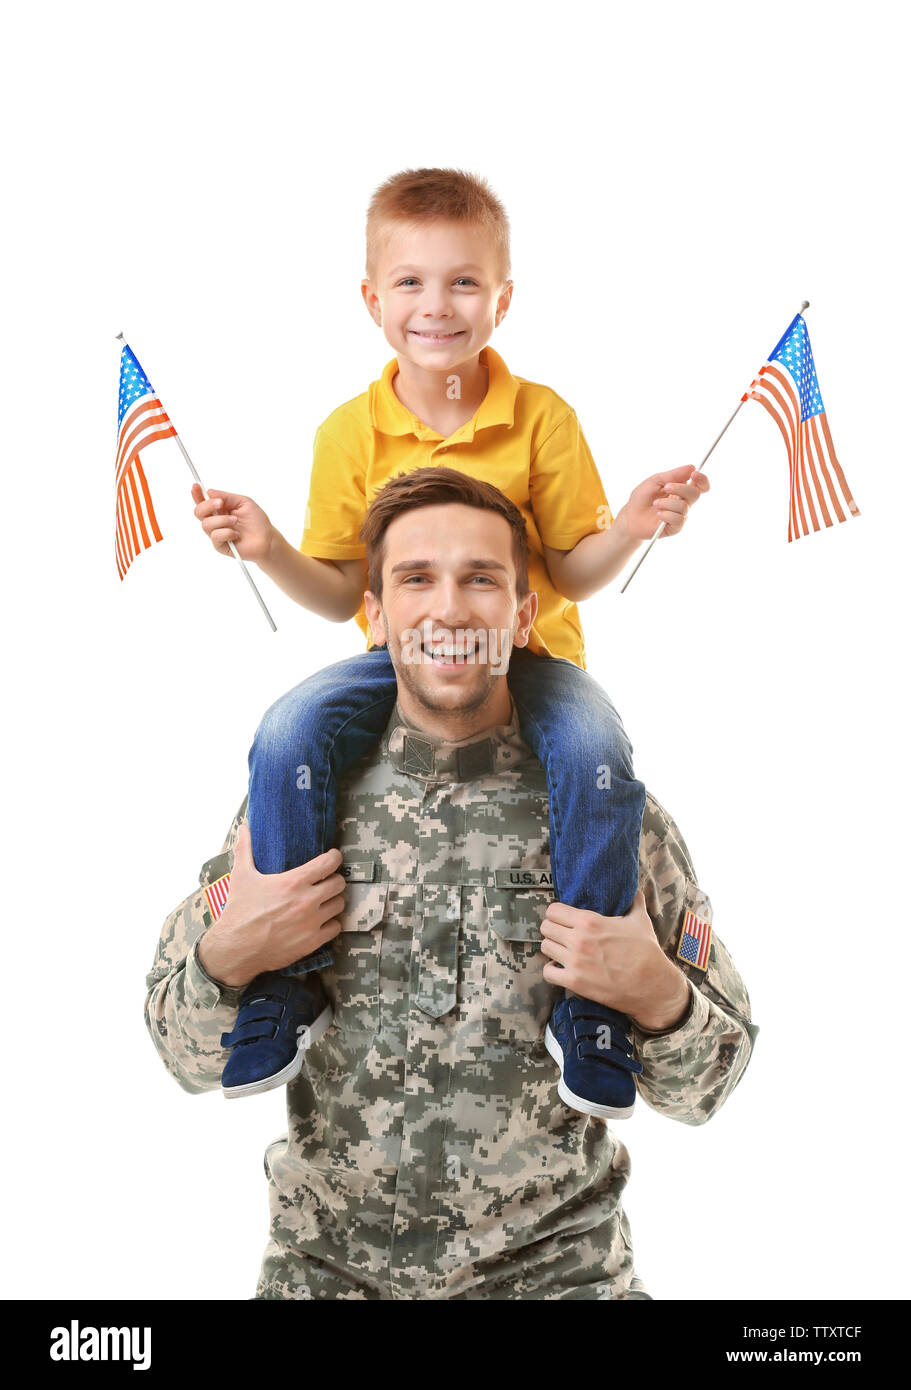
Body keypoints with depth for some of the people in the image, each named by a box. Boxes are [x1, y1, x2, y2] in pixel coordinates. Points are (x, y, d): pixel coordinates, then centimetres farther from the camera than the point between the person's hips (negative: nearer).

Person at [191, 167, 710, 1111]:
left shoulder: (543, 420, -5)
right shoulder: (350, 433, -1)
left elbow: (571, 577, -2)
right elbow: (343, 595, 1)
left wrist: (630, 527, -21)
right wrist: (268, 549, -16)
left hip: (528, 654, -1)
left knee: (598, 756, -31)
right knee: (286, 740, -24)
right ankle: (284, 980, -8)